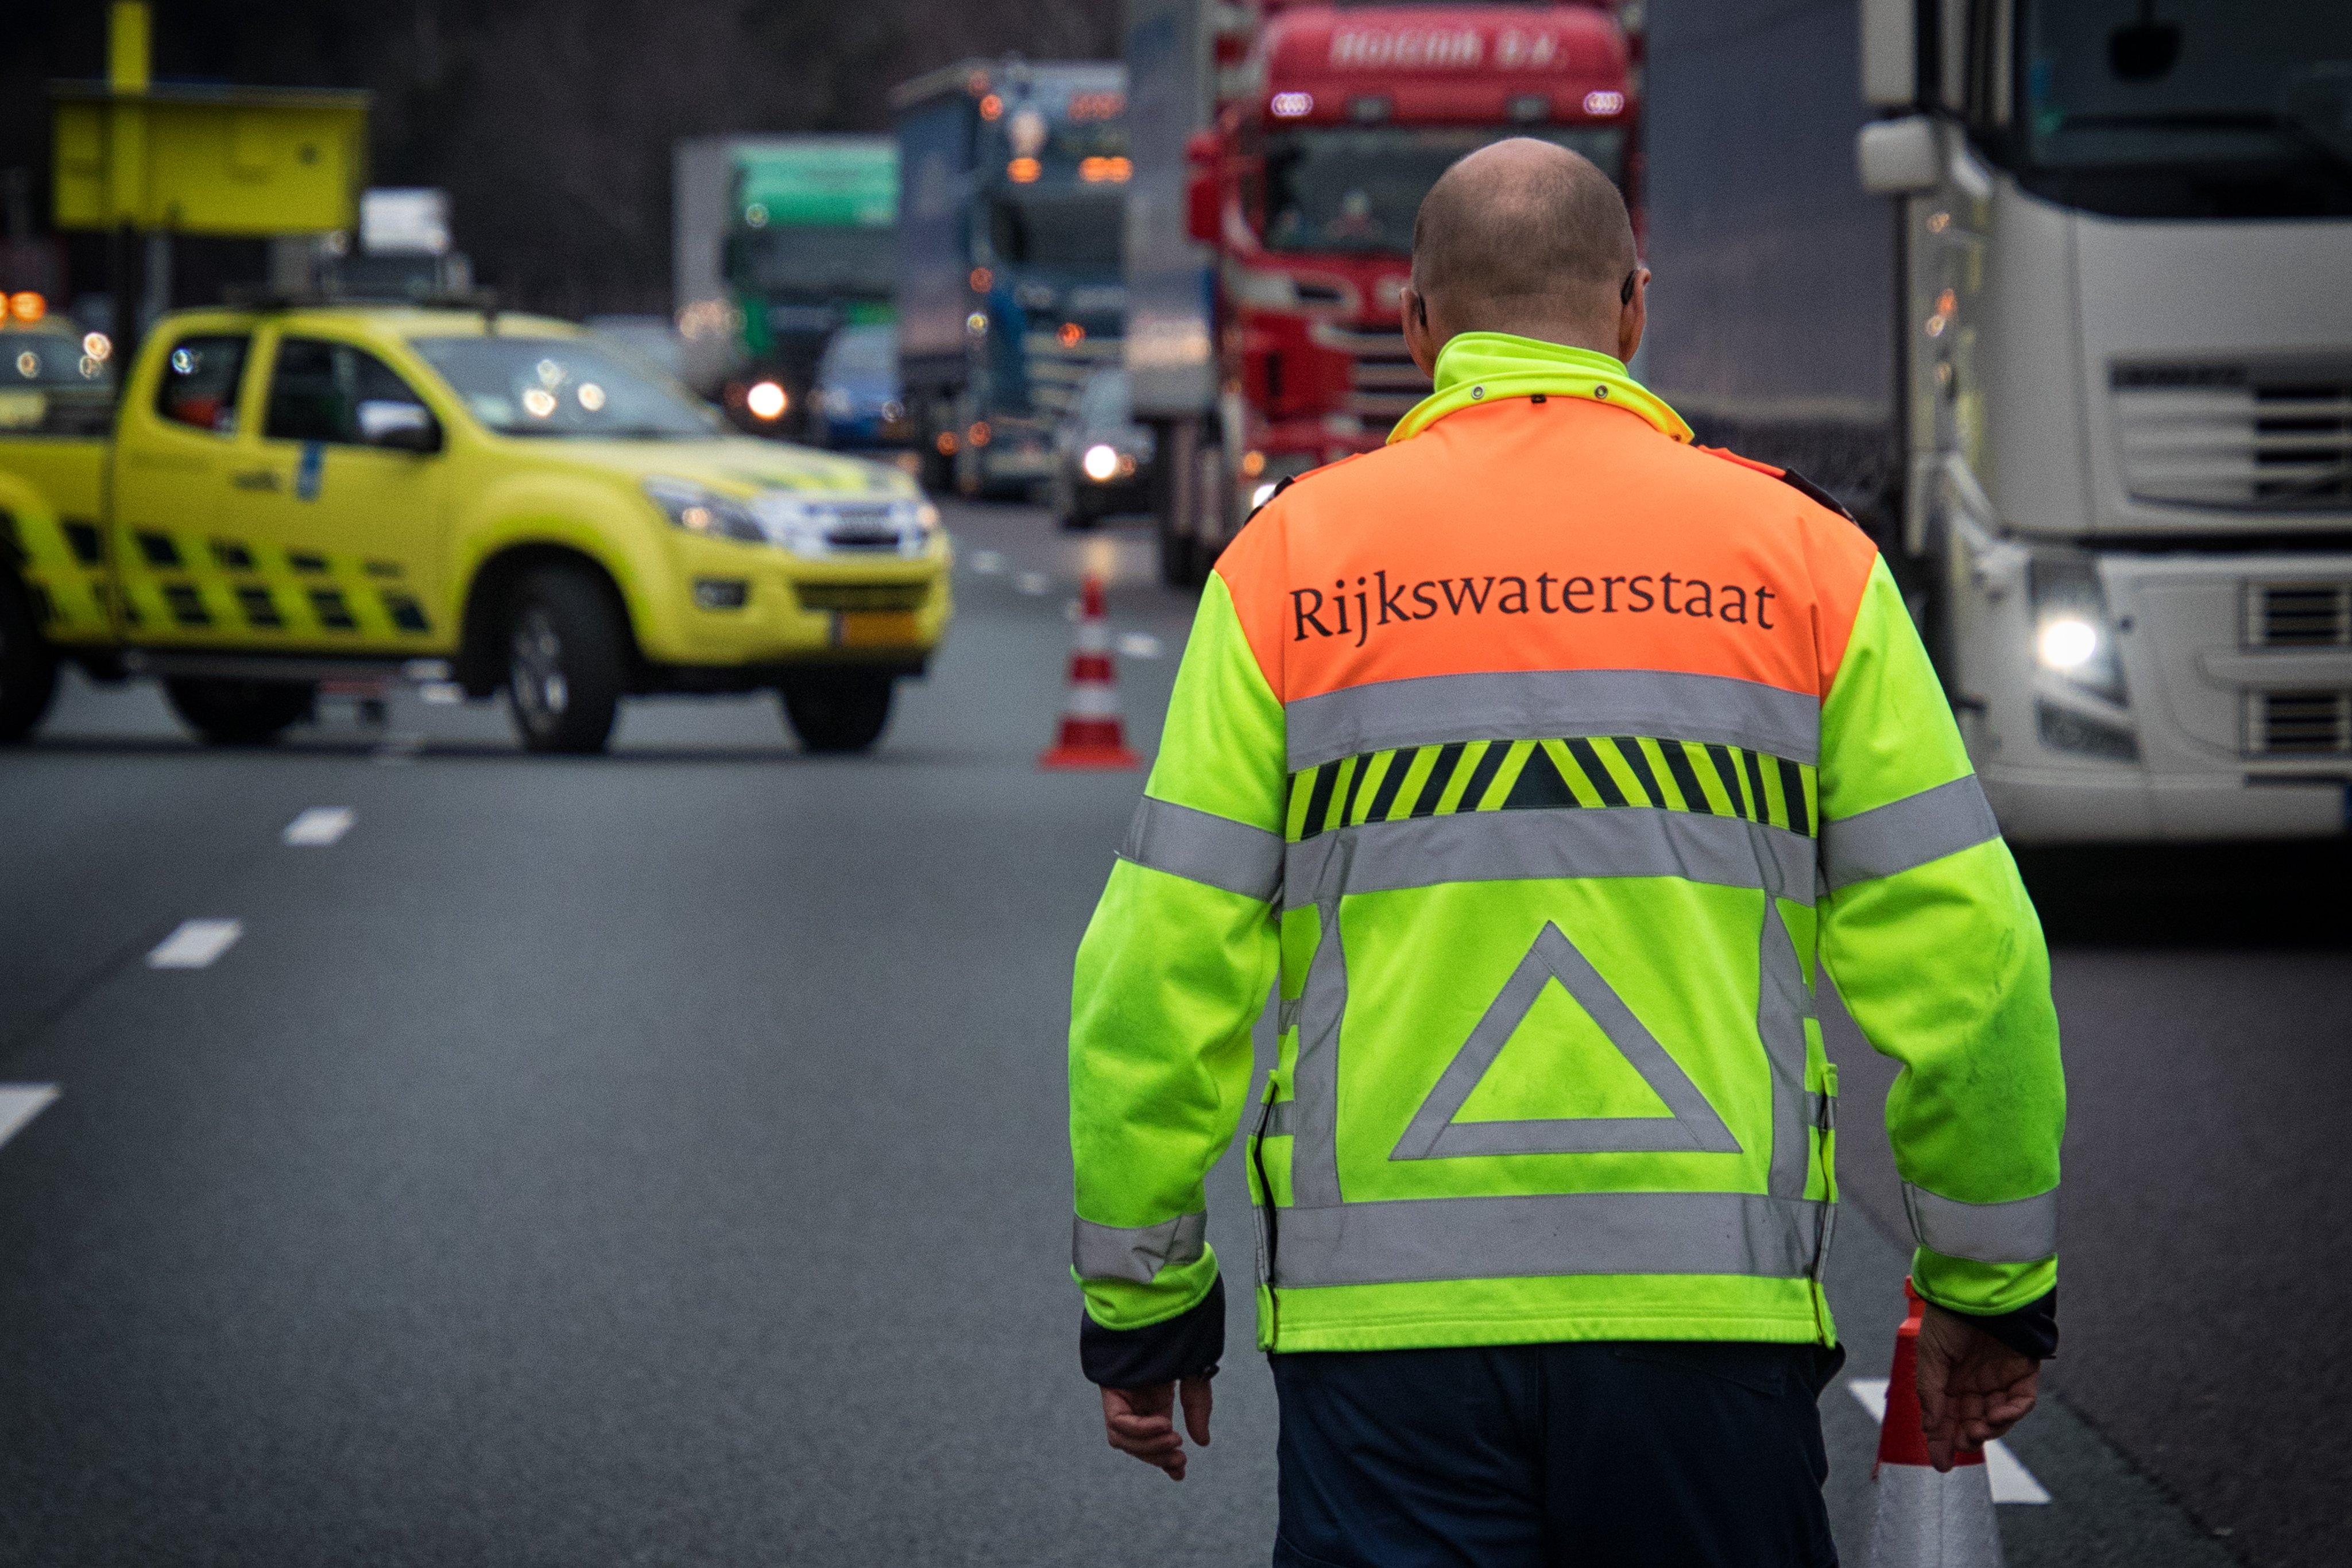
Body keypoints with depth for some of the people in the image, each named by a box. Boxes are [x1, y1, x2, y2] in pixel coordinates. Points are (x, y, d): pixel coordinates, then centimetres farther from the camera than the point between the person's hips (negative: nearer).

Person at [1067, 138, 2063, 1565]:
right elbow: (1958, 953, 3)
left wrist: (1143, 1296, 11)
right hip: (1708, 1302, 0)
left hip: (1387, 1315, 0)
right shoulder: (1801, 556, 5)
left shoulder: (1292, 561, 4)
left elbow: (1164, 966, 2)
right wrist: (1997, 1284, 13)